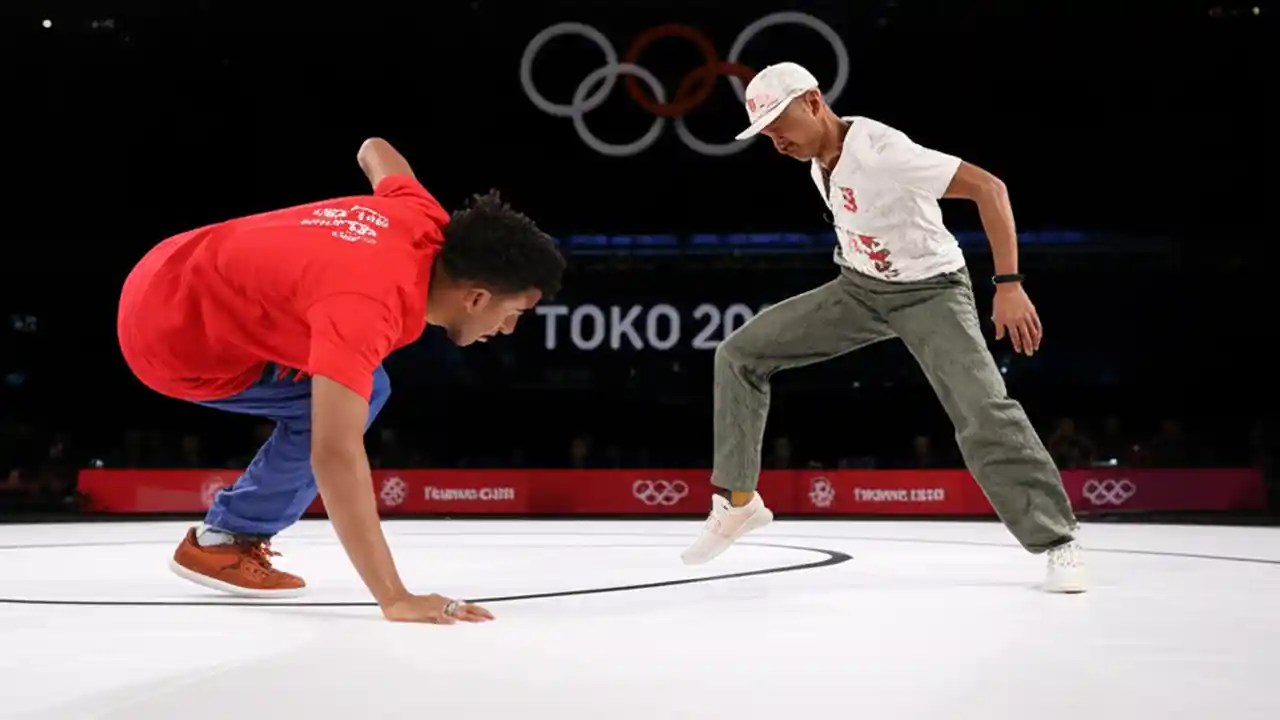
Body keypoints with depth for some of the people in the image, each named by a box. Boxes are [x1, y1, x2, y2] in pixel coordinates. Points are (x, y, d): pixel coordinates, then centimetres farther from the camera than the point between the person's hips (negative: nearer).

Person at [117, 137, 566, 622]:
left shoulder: (424, 222, -10)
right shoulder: (366, 304, -35)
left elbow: (376, 151, 15)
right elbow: (335, 455, -43)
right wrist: (395, 599, -45)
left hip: (179, 279, 9)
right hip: (173, 335, -9)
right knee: (345, 402, -15)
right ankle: (224, 539, -1)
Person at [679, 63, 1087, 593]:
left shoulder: (881, 151, -29)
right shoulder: (817, 157, -3)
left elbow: (988, 187, -31)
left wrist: (1008, 285, -35)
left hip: (929, 290, -7)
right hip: (860, 288, 8)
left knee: (985, 417, -23)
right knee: (739, 353, 0)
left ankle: (1058, 544, -8)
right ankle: (738, 499, 8)